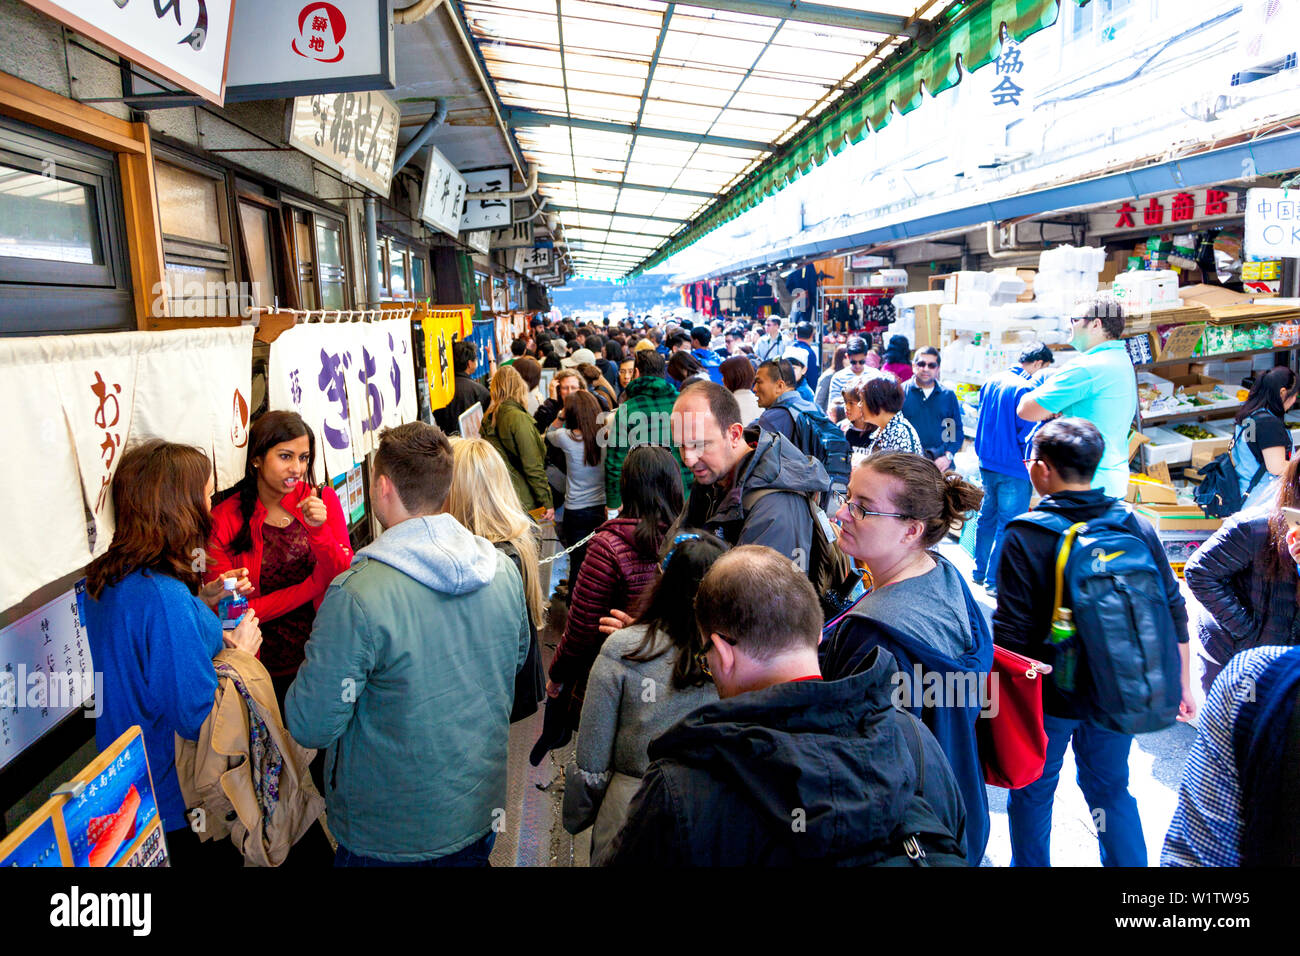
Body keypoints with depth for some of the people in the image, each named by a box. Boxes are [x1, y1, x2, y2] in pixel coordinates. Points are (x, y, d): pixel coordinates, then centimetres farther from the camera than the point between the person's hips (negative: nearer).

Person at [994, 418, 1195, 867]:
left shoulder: (1024, 538, -20)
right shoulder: (1138, 526, -7)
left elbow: (1012, 634, -19)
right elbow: (1173, 612, 0)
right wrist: (1181, 685, 11)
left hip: (1050, 696, -4)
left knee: (1032, 792, 17)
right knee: (1111, 788, 24)